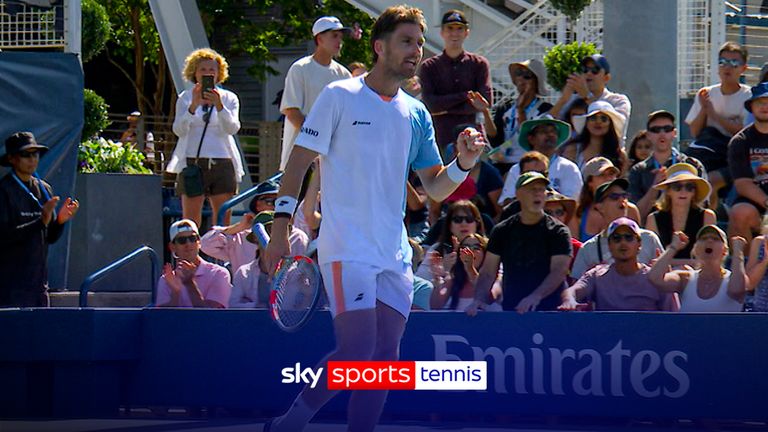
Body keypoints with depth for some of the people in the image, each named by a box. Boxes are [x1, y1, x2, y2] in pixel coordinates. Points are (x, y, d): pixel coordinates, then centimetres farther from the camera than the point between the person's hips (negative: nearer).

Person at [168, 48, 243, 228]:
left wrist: (219, 105, -22)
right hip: (193, 161, -1)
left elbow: (233, 128, -5)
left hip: (222, 162, 1)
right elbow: (178, 130, -7)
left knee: (223, 219, -1)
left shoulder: (229, 98, 11)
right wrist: (193, 106, -23)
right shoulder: (186, 98, 9)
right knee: (190, 220, -7)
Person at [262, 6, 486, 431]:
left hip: (395, 253, 6)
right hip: (346, 247, -6)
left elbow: (435, 188, 17)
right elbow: (299, 160, -2)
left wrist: (463, 163, -4)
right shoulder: (340, 96, -2)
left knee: (385, 353, 1)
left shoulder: (416, 114, 13)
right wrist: (280, 225, -9)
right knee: (357, 351, -15)